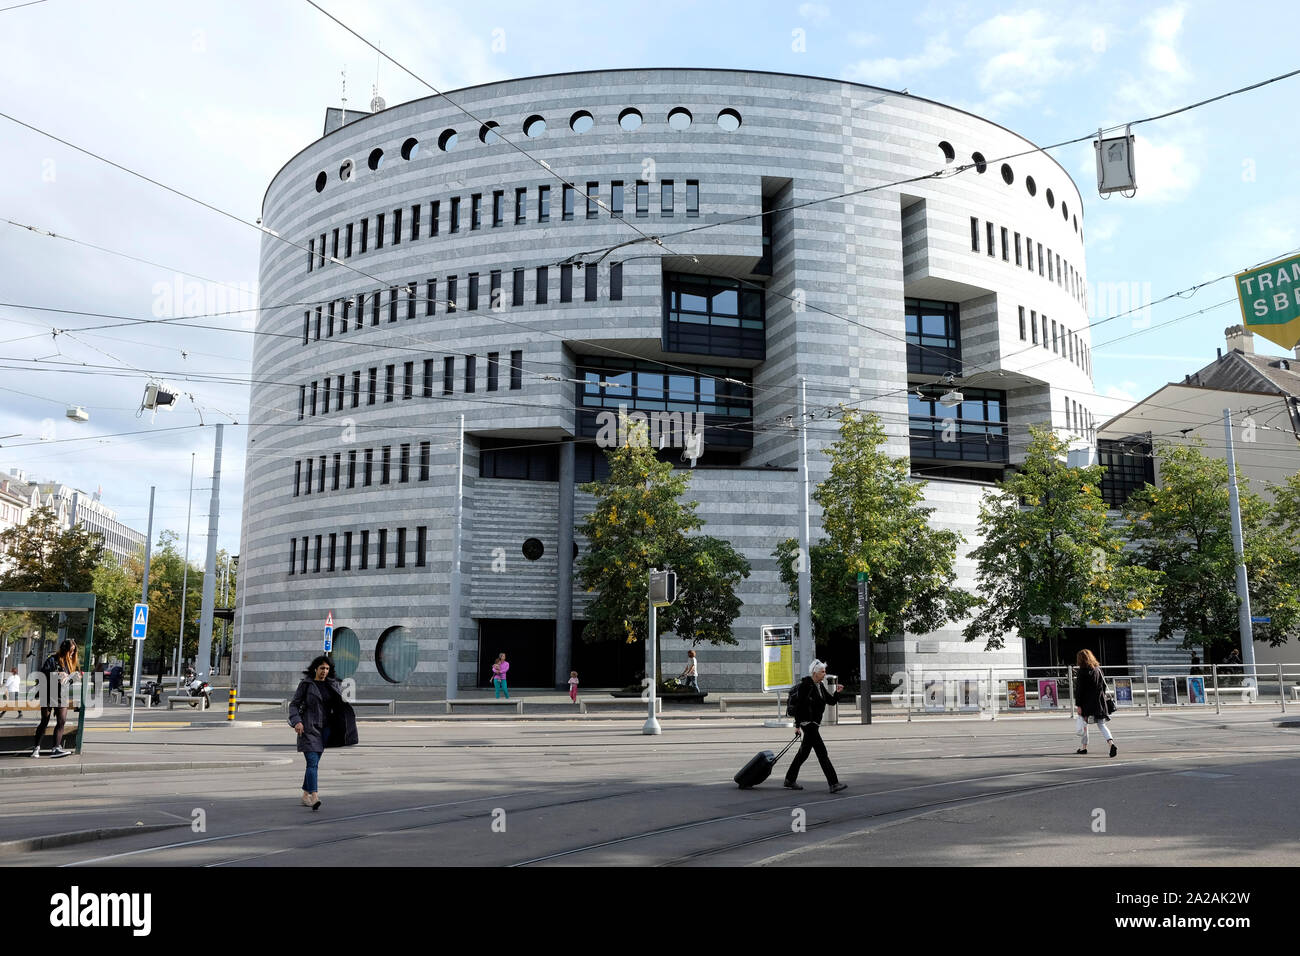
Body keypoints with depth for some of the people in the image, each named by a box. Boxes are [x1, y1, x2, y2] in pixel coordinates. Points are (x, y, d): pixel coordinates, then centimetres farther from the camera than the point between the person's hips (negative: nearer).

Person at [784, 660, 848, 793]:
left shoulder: (820, 686, 12)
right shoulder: (805, 685, -14)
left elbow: (831, 701, 13)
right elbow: (798, 706, -15)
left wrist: (837, 692, -7)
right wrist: (797, 725, -15)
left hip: (815, 723, 9)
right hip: (807, 722, -9)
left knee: (804, 752, 15)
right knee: (822, 752, -11)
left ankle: (789, 780, 24)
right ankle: (834, 784, -12)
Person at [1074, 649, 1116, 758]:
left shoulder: (1082, 672, -11)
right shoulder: (1098, 669, 6)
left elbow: (1079, 690, -13)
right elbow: (1104, 685, 12)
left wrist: (1079, 705, -10)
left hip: (1087, 703, -5)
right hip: (1100, 702, 5)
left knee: (1083, 724, 12)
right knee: (1102, 724, 5)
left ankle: (1084, 747, 20)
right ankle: (1112, 744, -16)